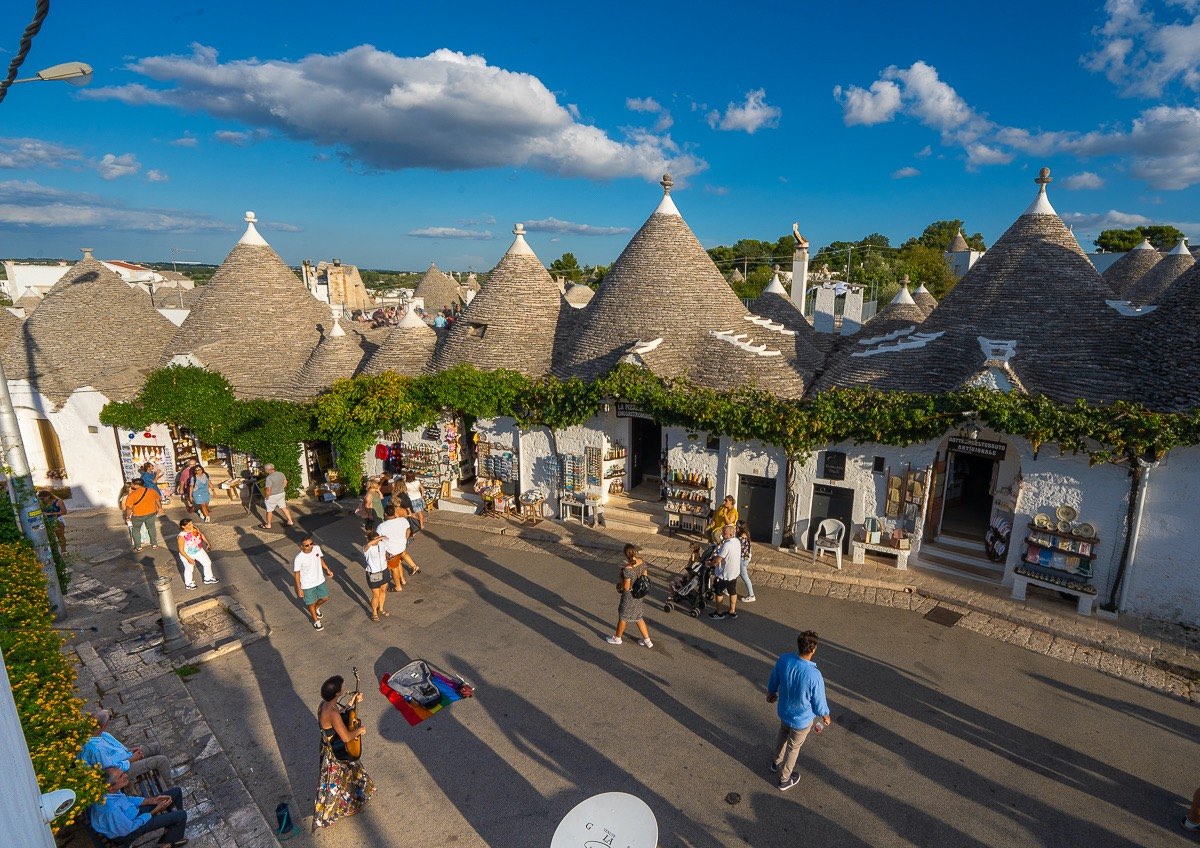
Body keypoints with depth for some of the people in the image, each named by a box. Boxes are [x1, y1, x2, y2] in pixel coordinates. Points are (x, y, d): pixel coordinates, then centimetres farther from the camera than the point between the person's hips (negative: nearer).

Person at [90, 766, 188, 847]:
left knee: (176, 791, 8)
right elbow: (130, 828, -25)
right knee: (181, 815, -12)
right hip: (127, 832, -8)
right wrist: (155, 811, -16)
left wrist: (152, 800, -4)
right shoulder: (111, 809, -41)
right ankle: (169, 842, 20)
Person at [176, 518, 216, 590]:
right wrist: (189, 559, -24)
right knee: (189, 569, 16)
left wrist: (207, 543, 1)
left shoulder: (194, 528, -15)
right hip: (187, 554, -6)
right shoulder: (182, 536, -33)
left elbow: (201, 535, 5)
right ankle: (188, 584, 45)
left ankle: (208, 579, 40)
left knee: (207, 563, 17)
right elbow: (181, 550, -25)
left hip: (199, 551, 6)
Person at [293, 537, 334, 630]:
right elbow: (297, 574, -17)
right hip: (308, 585, -4)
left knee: (325, 598, 20)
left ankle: (316, 608, 53)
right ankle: (316, 621, 43)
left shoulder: (317, 548, -16)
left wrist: (327, 569, 8)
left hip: (320, 580, 5)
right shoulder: (299, 558, -30)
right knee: (311, 603, 16)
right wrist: (299, 589, -12)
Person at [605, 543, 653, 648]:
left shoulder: (627, 569, -33)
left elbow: (626, 587, -25)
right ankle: (647, 640, 34)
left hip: (629, 596, -7)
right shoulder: (642, 562, -11)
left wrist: (620, 581, -6)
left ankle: (617, 638, 41)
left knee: (623, 617, 18)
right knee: (638, 617, 24)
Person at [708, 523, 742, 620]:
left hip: (725, 574, -8)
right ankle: (732, 612, 32)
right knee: (733, 592, 20)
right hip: (735, 572, 8)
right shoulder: (737, 542, -2)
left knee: (718, 593, 10)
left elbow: (718, 560, -23)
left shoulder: (727, 545, -30)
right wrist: (717, 554, 5)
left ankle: (719, 613, 22)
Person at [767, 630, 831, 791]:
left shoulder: (784, 660, -24)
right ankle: (785, 779, 45)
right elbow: (819, 703, -20)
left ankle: (776, 762, 58)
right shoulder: (814, 675, -38)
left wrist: (770, 693, 18)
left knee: (782, 734, 34)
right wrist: (825, 716, 3)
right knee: (793, 748, 22)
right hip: (802, 719, -4)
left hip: (783, 711, 4)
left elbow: (773, 681, -4)